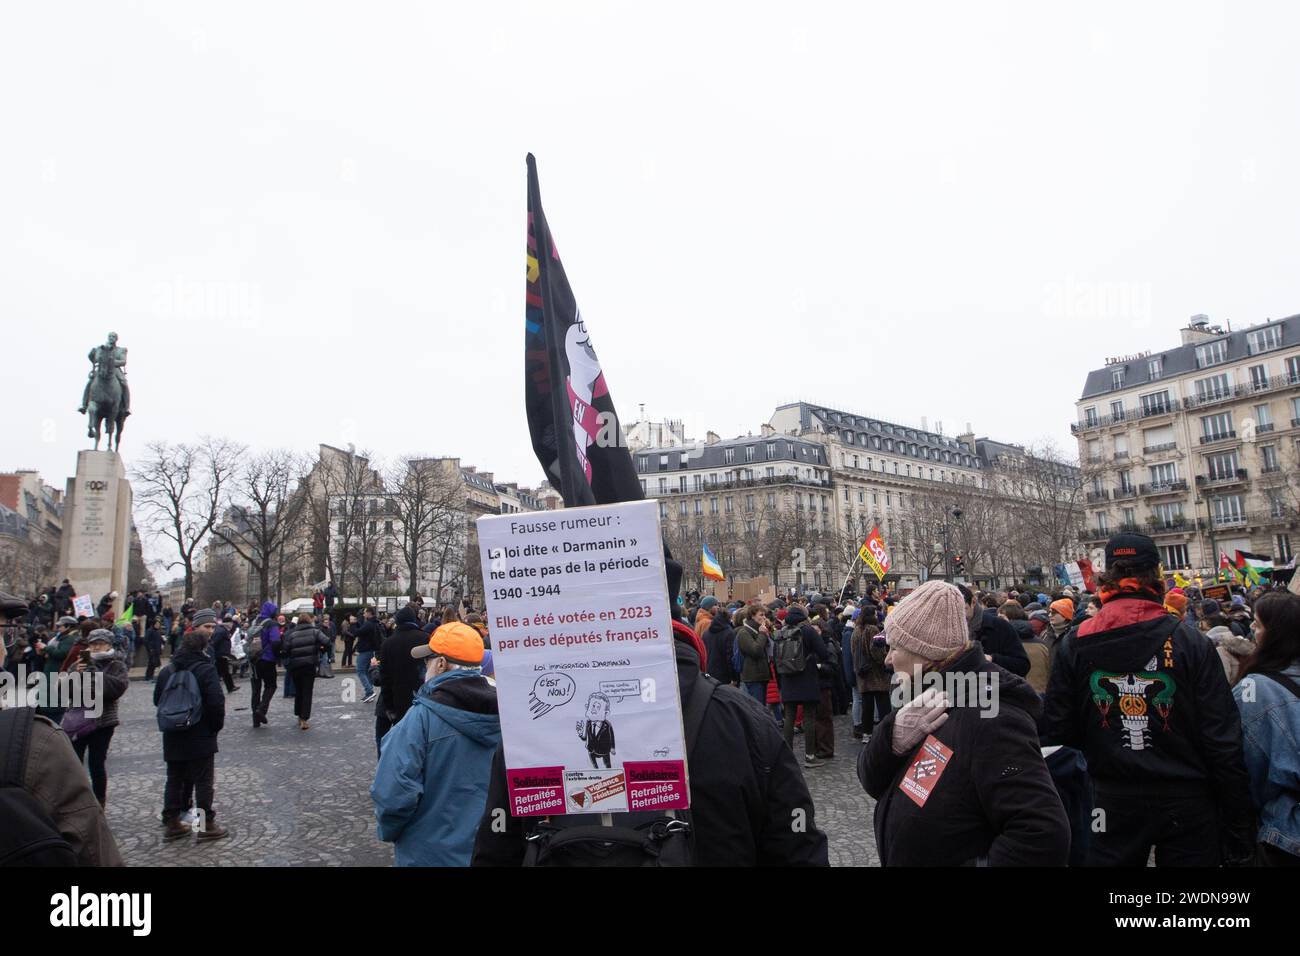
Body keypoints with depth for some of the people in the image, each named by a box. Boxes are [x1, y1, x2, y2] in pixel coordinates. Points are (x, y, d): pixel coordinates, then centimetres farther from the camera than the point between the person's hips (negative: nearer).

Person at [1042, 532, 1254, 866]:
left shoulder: (1073, 645, -6)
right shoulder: (1191, 642, -8)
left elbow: (1056, 734, -3)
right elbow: (1224, 741, -8)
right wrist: (1239, 824, 1)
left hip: (1112, 801, 1)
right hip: (1186, 801, 0)